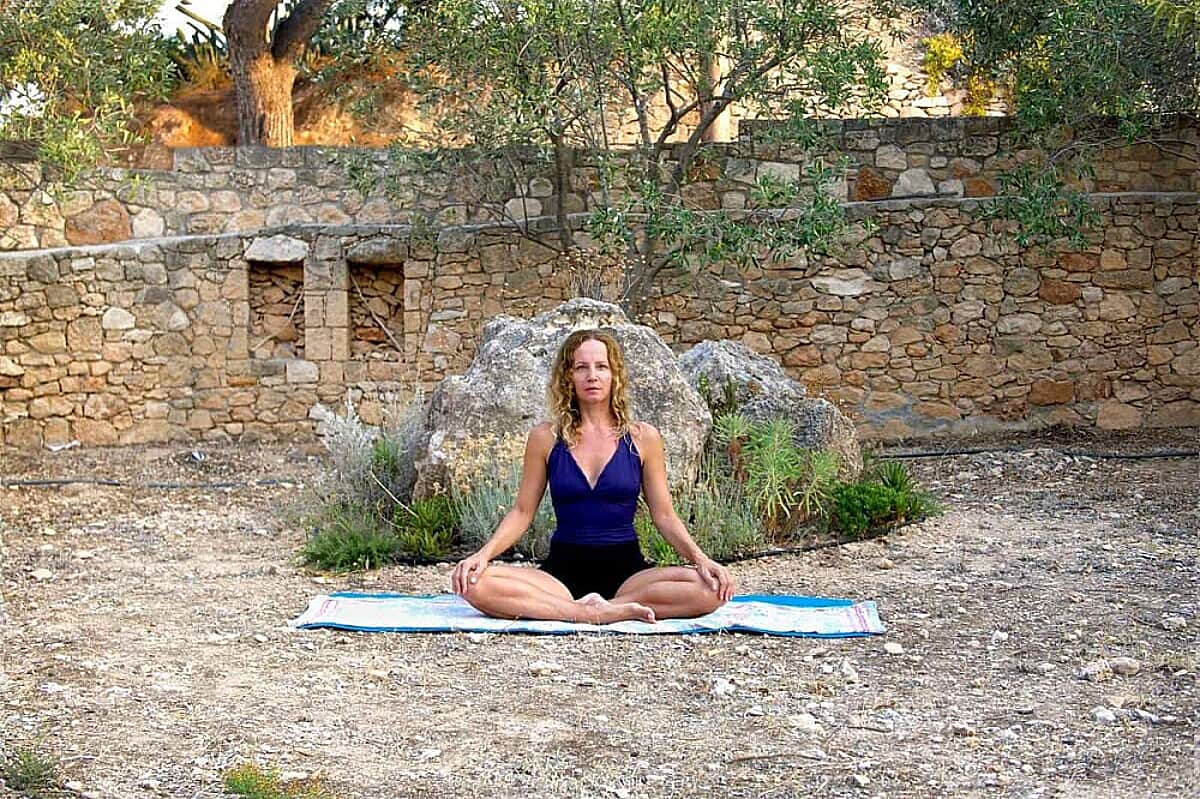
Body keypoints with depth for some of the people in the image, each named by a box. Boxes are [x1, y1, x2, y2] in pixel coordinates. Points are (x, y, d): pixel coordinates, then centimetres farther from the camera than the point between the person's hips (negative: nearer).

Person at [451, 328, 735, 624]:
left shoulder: (642, 438, 6)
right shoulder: (545, 438, 5)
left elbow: (664, 515, 6)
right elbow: (522, 512, 7)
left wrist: (700, 559, -10)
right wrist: (484, 553, -11)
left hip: (626, 570, 0)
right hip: (562, 570, 0)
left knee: (710, 589, -29)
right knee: (475, 583, -29)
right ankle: (598, 613, -27)